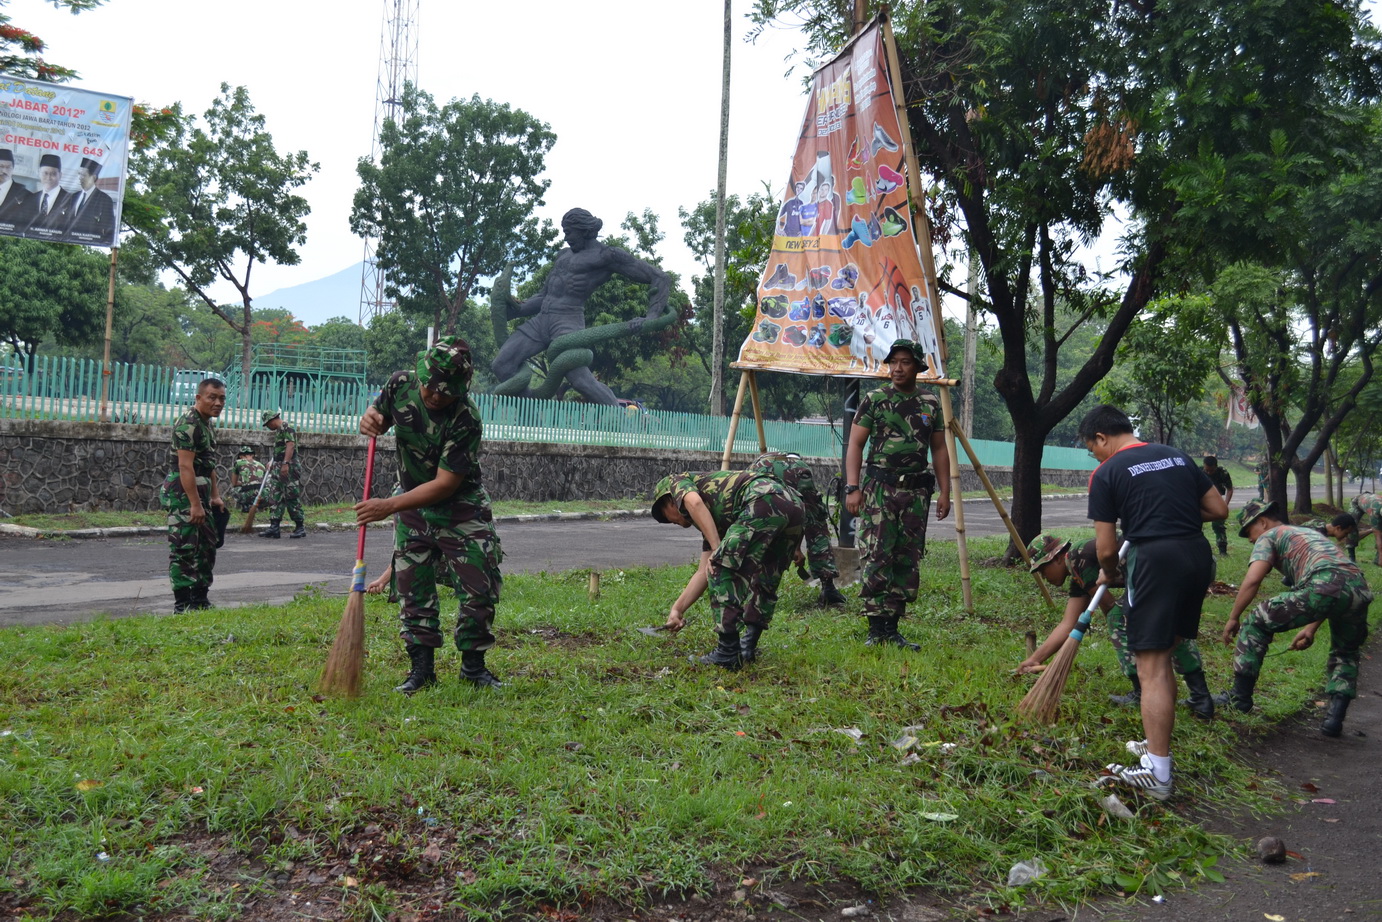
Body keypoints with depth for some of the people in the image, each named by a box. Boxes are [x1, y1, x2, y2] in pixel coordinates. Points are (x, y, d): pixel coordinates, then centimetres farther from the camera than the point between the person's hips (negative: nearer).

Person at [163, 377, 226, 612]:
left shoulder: (207, 424, 15)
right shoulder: (189, 424, -16)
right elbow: (185, 467, -22)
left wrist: (215, 496, 18)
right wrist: (195, 504, -25)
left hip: (200, 492, 10)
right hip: (184, 494, -10)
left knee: (206, 547, 14)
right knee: (184, 549, -6)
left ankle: (200, 600, 23)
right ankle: (183, 605, -2)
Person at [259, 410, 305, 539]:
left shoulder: (287, 428, -9)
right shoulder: (278, 431, 21)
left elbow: (290, 445, -22)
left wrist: (285, 463, -31)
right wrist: (273, 463, 39)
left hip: (289, 469, -10)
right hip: (278, 470, 10)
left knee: (292, 499, -6)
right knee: (275, 498, 5)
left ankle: (301, 527, 0)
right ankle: (274, 527, 4)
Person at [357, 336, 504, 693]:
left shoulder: (467, 419, -28)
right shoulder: (401, 384, -14)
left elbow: (445, 484, -28)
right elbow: (379, 417, 7)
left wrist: (389, 506, -32)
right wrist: (369, 420, -18)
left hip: (462, 508, -4)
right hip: (412, 506, 4)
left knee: (479, 589, -3)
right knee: (413, 589, 5)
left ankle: (473, 665, 15)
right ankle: (422, 667, 16)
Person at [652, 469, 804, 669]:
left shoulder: (678, 482, 22)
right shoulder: (712, 521, 38)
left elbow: (694, 503, -3)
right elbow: (704, 572, 36)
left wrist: (718, 550, -4)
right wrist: (677, 609, 42)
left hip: (763, 500, -9)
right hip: (794, 503, 9)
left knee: (722, 570, 0)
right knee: (763, 581, 22)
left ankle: (728, 654, 3)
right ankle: (748, 649, 24)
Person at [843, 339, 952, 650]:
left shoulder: (931, 405, 11)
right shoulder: (874, 400, 1)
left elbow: (939, 449, 16)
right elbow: (855, 445, -1)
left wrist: (944, 491, 9)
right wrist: (852, 488, -10)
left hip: (916, 491, 4)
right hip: (879, 487, -4)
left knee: (907, 562, 5)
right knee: (876, 558, -10)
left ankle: (892, 629, 12)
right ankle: (876, 629, -4)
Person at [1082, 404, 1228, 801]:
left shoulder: (1106, 474, -1)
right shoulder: (1178, 456, 16)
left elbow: (1106, 548, -2)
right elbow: (1219, 509, 17)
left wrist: (1109, 574, 18)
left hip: (1155, 560, -7)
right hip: (1199, 556, 7)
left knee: (1152, 669, -4)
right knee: (1162, 657, 20)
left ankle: (1157, 773, -4)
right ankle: (1157, 745, 28)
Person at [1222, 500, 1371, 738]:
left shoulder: (1269, 536, 19)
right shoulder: (1311, 533, 41)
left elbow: (1253, 580, 3)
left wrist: (1233, 618, 14)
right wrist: (1311, 629, 38)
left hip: (1323, 587, -7)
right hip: (1360, 589, 7)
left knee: (1256, 623, 10)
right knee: (1346, 654, 32)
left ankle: (1240, 697, 12)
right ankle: (1335, 716, 16)